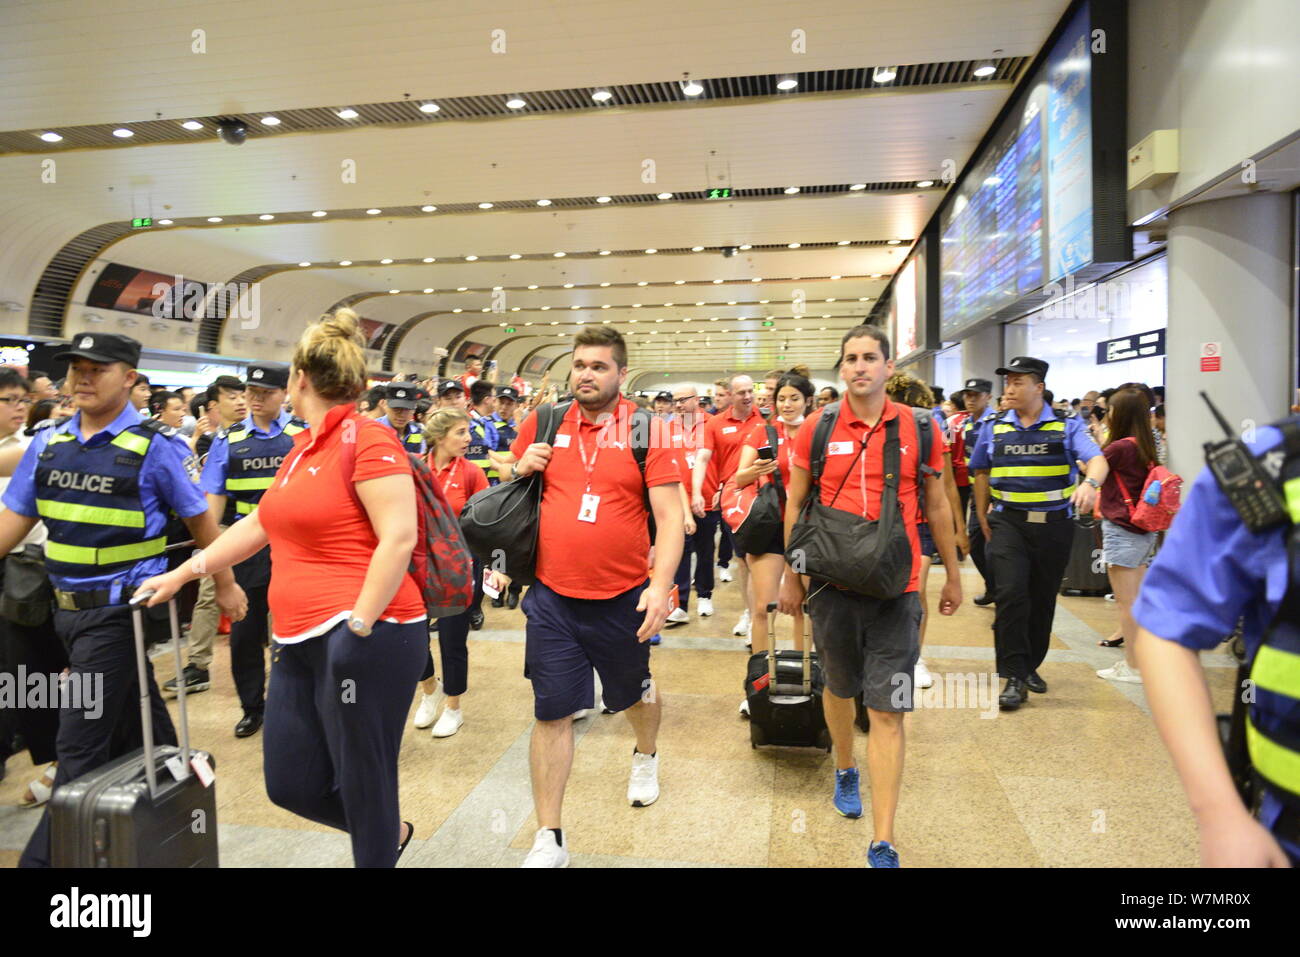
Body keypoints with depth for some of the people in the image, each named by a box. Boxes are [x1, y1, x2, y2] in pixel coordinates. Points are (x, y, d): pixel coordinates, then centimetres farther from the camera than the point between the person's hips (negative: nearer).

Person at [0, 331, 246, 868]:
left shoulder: (152, 447, -9)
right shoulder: (47, 443, 6)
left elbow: (199, 519, -1)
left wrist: (225, 585, 6)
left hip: (120, 611, -6)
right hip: (67, 608, 6)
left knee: (81, 744, -1)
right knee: (134, 730, 21)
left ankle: (46, 857, 11)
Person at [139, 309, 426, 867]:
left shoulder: (367, 440, -13)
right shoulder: (302, 449, 15)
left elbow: (399, 538, -20)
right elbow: (259, 525, 24)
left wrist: (357, 629, -21)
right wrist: (183, 574, 26)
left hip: (367, 639, -9)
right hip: (300, 642, 9)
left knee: (364, 783, 4)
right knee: (290, 784, 15)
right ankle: (388, 833, 39)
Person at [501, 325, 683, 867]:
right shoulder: (542, 425, 1)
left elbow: (670, 516, -10)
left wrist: (661, 586, -21)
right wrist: (521, 471, -7)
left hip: (623, 599, -1)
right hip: (552, 599, 1)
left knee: (634, 693, 22)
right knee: (551, 714, 5)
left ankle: (646, 756, 56)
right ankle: (548, 840, 20)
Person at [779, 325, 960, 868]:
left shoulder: (918, 428, 1)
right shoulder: (816, 429, 0)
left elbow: (937, 507, 10)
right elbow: (794, 504, 6)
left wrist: (952, 576, 15)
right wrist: (791, 576, 6)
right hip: (832, 584, 1)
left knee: (887, 712, -2)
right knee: (839, 687, 20)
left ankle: (883, 844, 6)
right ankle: (845, 771, 48)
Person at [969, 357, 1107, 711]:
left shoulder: (1066, 427, 1)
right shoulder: (994, 428, 6)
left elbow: (1097, 459, -13)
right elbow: (981, 472, 16)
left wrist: (1089, 483, -35)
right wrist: (982, 517, 13)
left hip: (1054, 524, 1)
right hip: (1008, 522, 0)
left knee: (1043, 599, 10)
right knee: (1011, 594, -15)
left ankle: (1031, 666, 29)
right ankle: (1015, 678, -8)